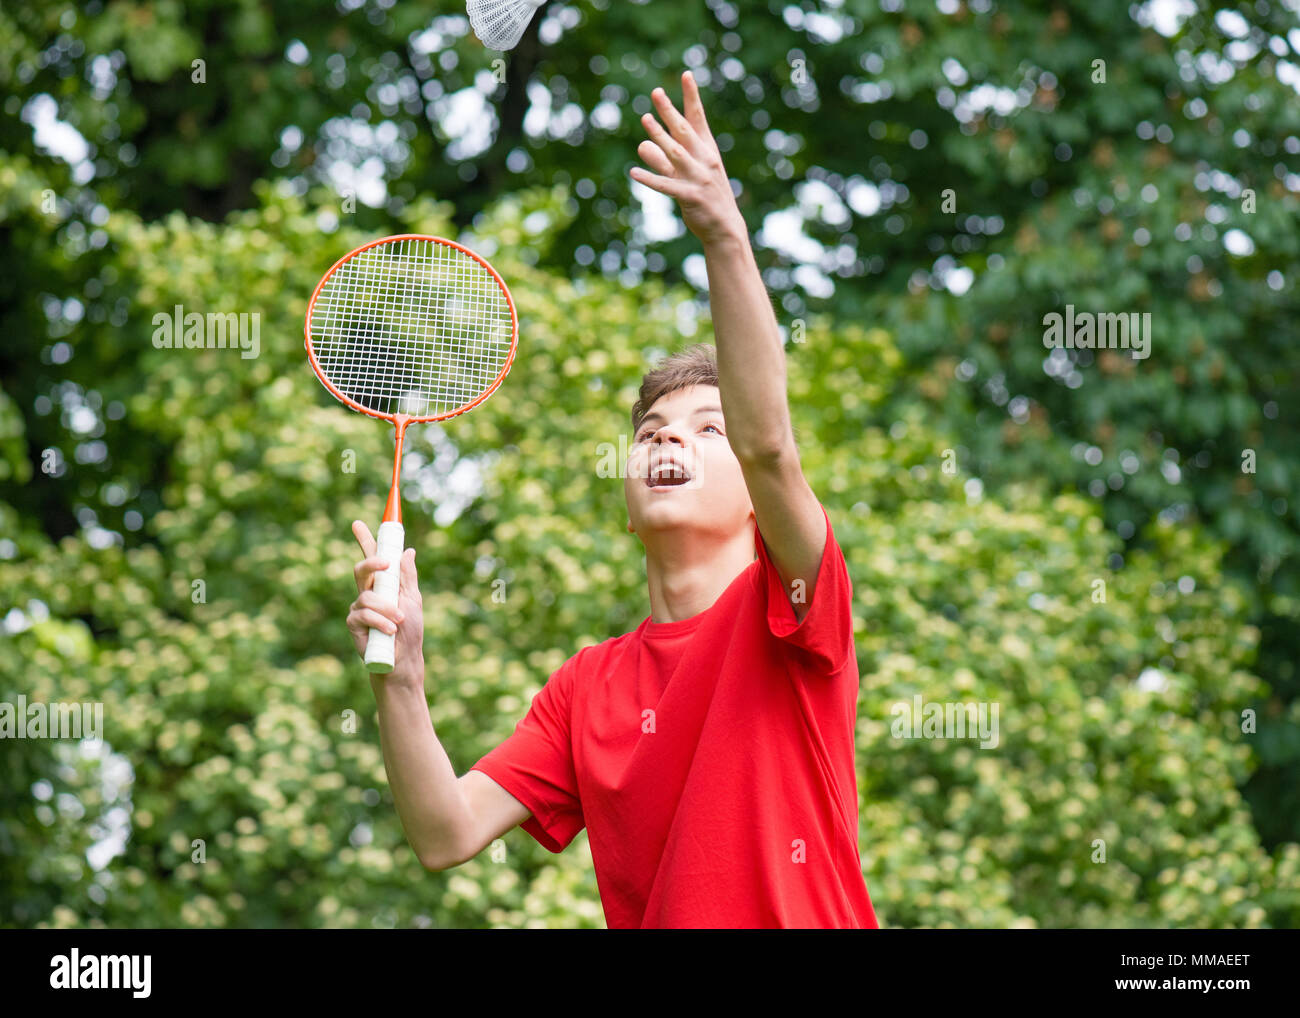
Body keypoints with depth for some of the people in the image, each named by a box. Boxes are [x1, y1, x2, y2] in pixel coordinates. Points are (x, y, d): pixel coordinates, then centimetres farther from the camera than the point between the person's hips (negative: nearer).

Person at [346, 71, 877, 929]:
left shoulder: (786, 606, 1)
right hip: (647, 920, 3)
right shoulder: (585, 687, 14)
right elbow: (446, 834, 7)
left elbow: (768, 442, -17)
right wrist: (400, 674, -8)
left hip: (804, 914, -3)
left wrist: (726, 236, -27)